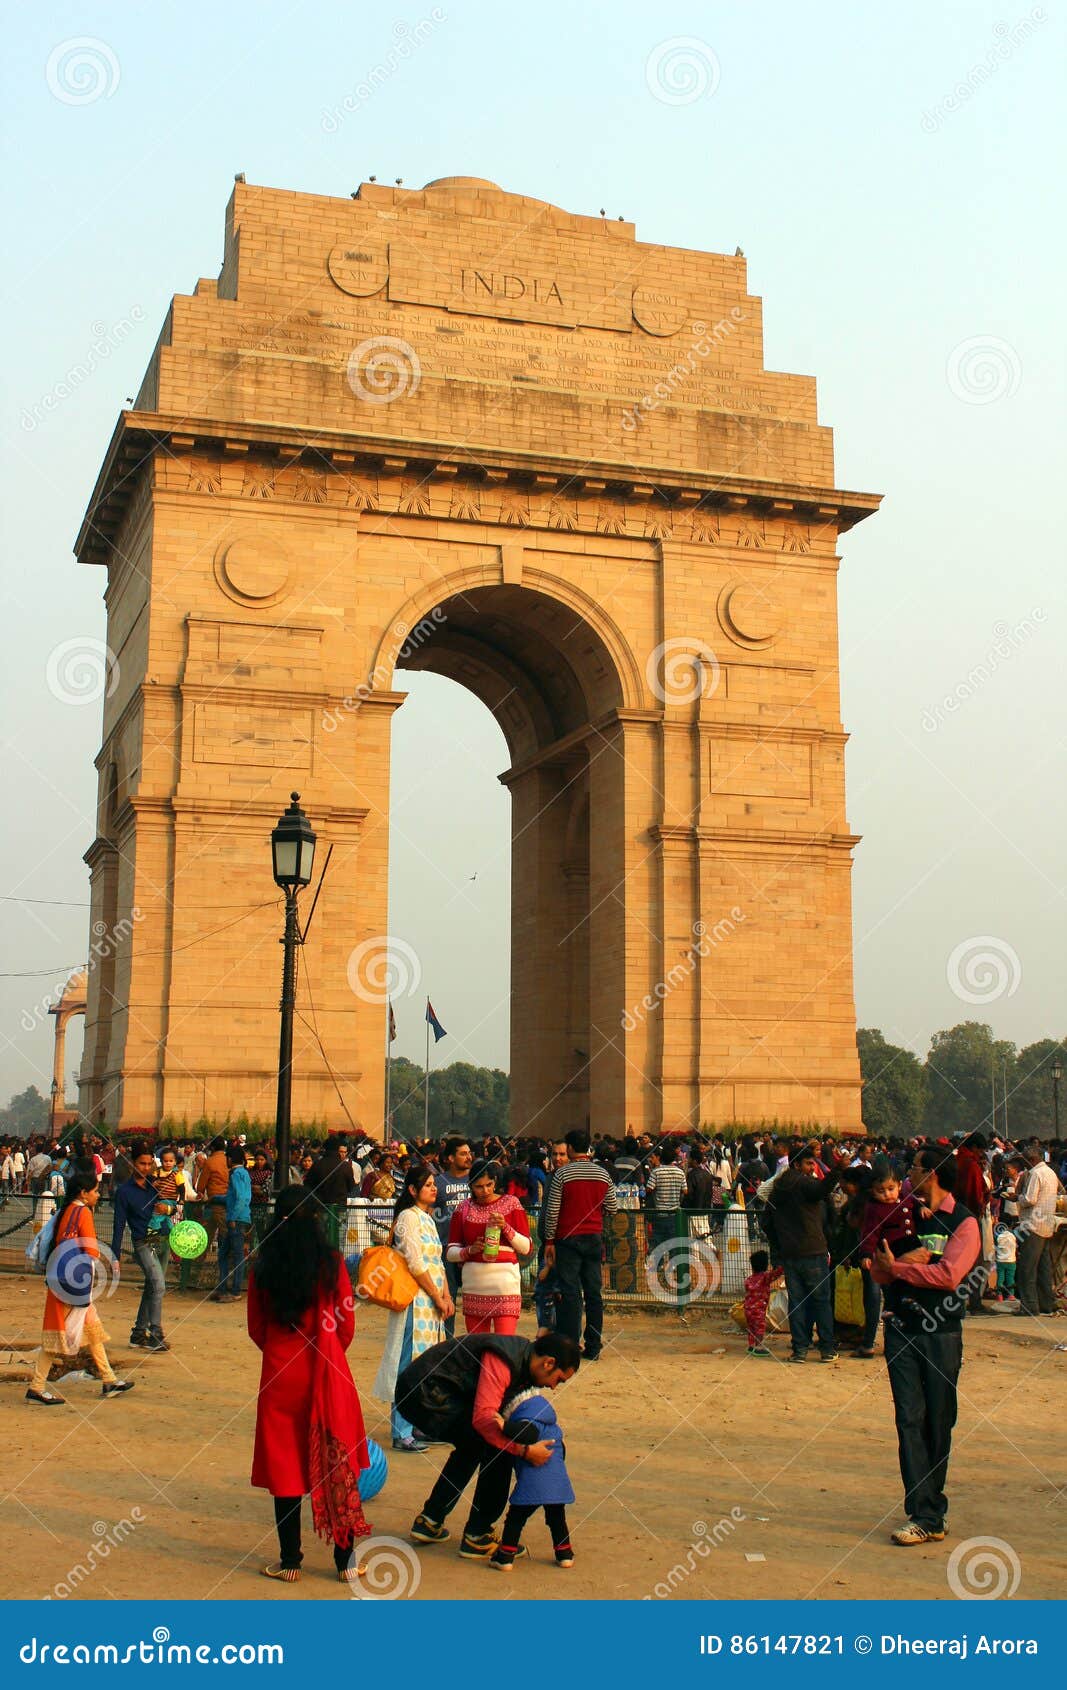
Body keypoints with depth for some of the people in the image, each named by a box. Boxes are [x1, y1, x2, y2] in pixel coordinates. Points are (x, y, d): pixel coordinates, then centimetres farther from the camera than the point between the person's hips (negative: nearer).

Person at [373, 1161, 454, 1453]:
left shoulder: (428, 1218, 16)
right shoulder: (408, 1217, -11)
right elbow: (416, 1264, -16)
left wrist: (447, 1296, 5)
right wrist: (438, 1298, -12)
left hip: (432, 1301, 9)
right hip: (415, 1299, -9)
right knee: (410, 1363, -6)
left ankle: (418, 1425, 20)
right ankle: (401, 1434, -2)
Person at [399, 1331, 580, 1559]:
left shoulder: (522, 1359, 12)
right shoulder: (502, 1359, -19)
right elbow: (483, 1417, -27)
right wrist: (524, 1450, -23)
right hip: (424, 1393, -11)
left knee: (473, 1443, 28)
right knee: (497, 1445, -10)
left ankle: (429, 1521, 34)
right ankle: (477, 1536, -1)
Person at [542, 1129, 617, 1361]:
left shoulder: (562, 1173, -8)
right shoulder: (603, 1174, 3)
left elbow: (552, 1211, -8)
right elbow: (612, 1208, 8)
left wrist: (549, 1241, -1)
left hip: (568, 1238, -3)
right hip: (594, 1238, 3)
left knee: (570, 1293, -1)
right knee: (594, 1292, 8)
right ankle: (593, 1347, 11)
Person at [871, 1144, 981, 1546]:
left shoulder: (963, 1222, -2)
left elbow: (949, 1275, -15)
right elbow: (879, 1269, 5)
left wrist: (899, 1267, -9)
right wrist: (913, 1257, -14)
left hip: (941, 1332, -3)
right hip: (901, 1328, 3)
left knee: (939, 1422, 4)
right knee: (910, 1419, -3)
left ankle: (929, 1510, 17)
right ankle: (926, 1517, -3)